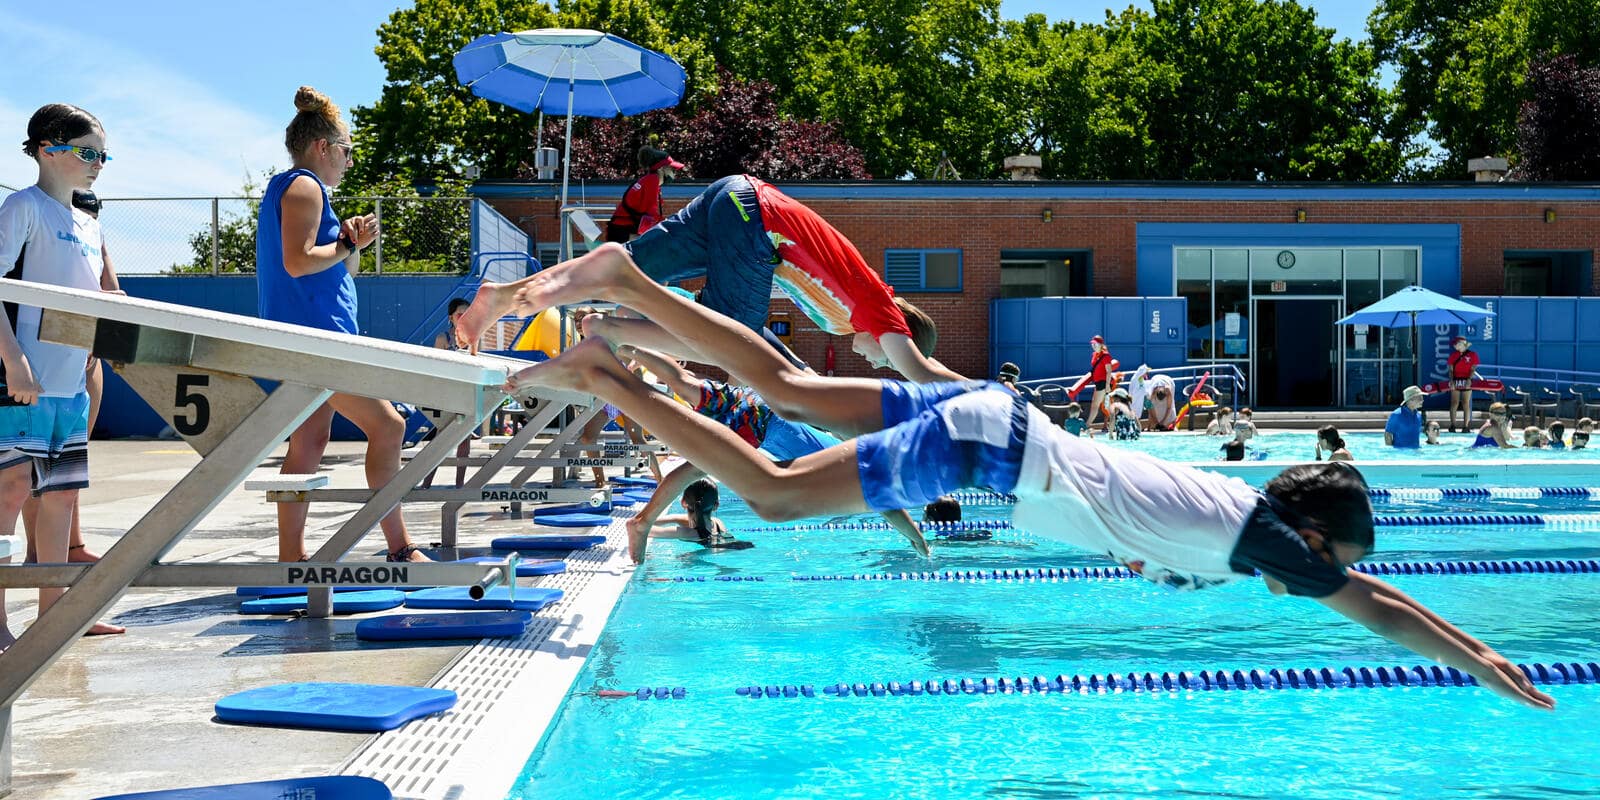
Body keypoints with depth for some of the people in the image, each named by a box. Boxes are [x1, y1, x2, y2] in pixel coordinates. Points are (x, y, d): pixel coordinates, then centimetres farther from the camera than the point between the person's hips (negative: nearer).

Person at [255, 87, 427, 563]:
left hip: (309, 339, 11)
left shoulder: (288, 187, 25)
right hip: (314, 333, -11)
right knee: (387, 426, -10)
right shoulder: (304, 186, -8)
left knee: (308, 443, 8)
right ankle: (398, 547, -9)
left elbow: (338, 269, 25)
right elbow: (297, 261, -21)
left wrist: (350, 242, 7)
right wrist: (349, 245, -9)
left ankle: (291, 558, 8)